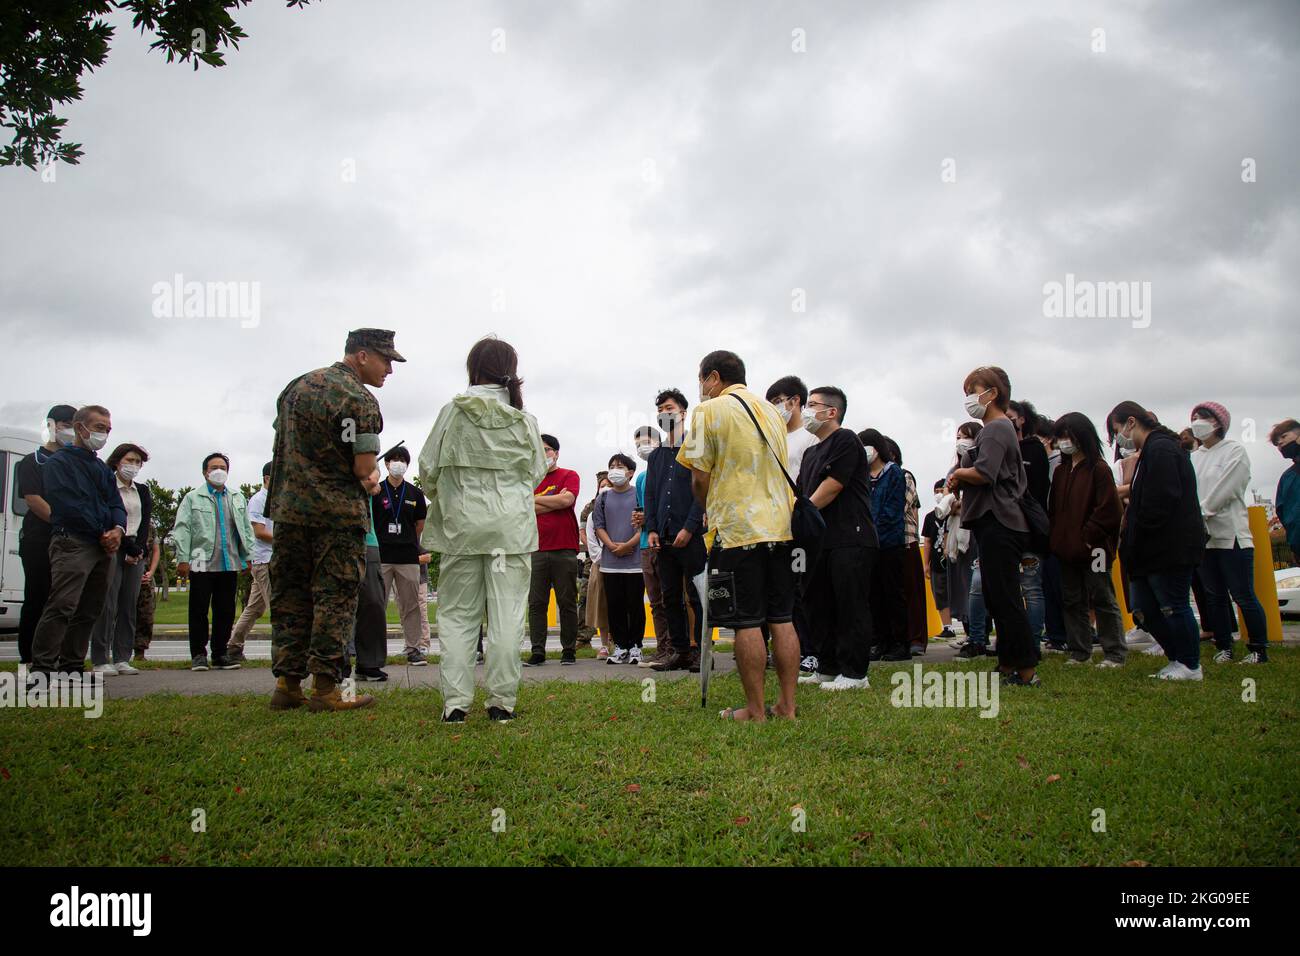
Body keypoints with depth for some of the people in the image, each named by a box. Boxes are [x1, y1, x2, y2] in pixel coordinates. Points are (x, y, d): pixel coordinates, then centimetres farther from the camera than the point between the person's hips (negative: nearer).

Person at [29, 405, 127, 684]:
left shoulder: (104, 470, 24)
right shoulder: (58, 462, 1)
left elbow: (117, 506, 16)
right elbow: (68, 505, -10)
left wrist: (118, 530, -7)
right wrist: (103, 533, -7)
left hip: (103, 548, 7)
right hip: (72, 543, -7)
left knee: (89, 611, 7)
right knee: (62, 606, -19)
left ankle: (72, 667, 12)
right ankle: (41, 668, -18)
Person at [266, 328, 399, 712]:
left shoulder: (296, 386, 15)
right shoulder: (359, 400, -11)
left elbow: (282, 446, 20)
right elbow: (363, 469, -16)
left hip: (288, 507, 7)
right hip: (338, 513, -7)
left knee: (289, 596, 11)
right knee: (334, 598, -1)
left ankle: (287, 683, 14)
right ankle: (325, 687, -1)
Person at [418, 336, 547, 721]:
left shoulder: (453, 411, -1)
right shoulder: (525, 420, 3)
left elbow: (428, 468, 2)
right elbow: (535, 474, 10)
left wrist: (441, 496, 22)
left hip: (460, 525, 0)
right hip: (512, 527, 1)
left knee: (457, 614, 7)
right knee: (507, 614, 3)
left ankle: (455, 702, 4)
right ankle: (502, 700, 4)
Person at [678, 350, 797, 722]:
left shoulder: (710, 410, -3)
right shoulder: (771, 411, 17)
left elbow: (700, 477, -7)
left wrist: (708, 510, 13)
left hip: (737, 528, -6)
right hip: (781, 526, 6)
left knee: (747, 622, -2)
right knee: (782, 619, 8)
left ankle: (755, 710, 1)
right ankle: (787, 706, 11)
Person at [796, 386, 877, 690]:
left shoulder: (845, 440, -6)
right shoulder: (812, 452, 22)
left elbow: (832, 486, -13)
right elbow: (801, 493, 19)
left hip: (850, 539, -9)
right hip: (821, 540, 9)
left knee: (850, 607, -6)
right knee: (820, 607, 10)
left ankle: (854, 673, -2)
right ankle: (827, 669, 18)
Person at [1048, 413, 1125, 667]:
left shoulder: (1099, 469, -8)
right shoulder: (1061, 471, 13)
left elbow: (1108, 510, -14)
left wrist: (1087, 537, -16)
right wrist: (1055, 539, 6)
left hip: (1092, 548, -7)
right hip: (1066, 549, 7)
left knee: (1102, 600, -1)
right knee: (1072, 602, 10)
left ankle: (1115, 654, 6)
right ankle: (1079, 653, 18)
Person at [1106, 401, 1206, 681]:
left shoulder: (1161, 450, -15)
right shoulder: (1151, 451, 18)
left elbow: (1160, 502, -23)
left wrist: (1135, 536, -13)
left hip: (1171, 549, -10)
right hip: (1153, 550, 10)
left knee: (1173, 607, -1)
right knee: (1146, 610, 11)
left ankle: (1190, 666, 11)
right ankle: (1178, 659, 21)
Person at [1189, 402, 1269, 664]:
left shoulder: (1235, 451, -1)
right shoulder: (1193, 458, 14)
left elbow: (1224, 490, -11)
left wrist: (1200, 513, -13)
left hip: (1231, 534, -5)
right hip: (1203, 537, 6)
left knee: (1243, 596, -5)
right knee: (1214, 596, 9)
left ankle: (1259, 649, 5)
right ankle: (1223, 647, 17)